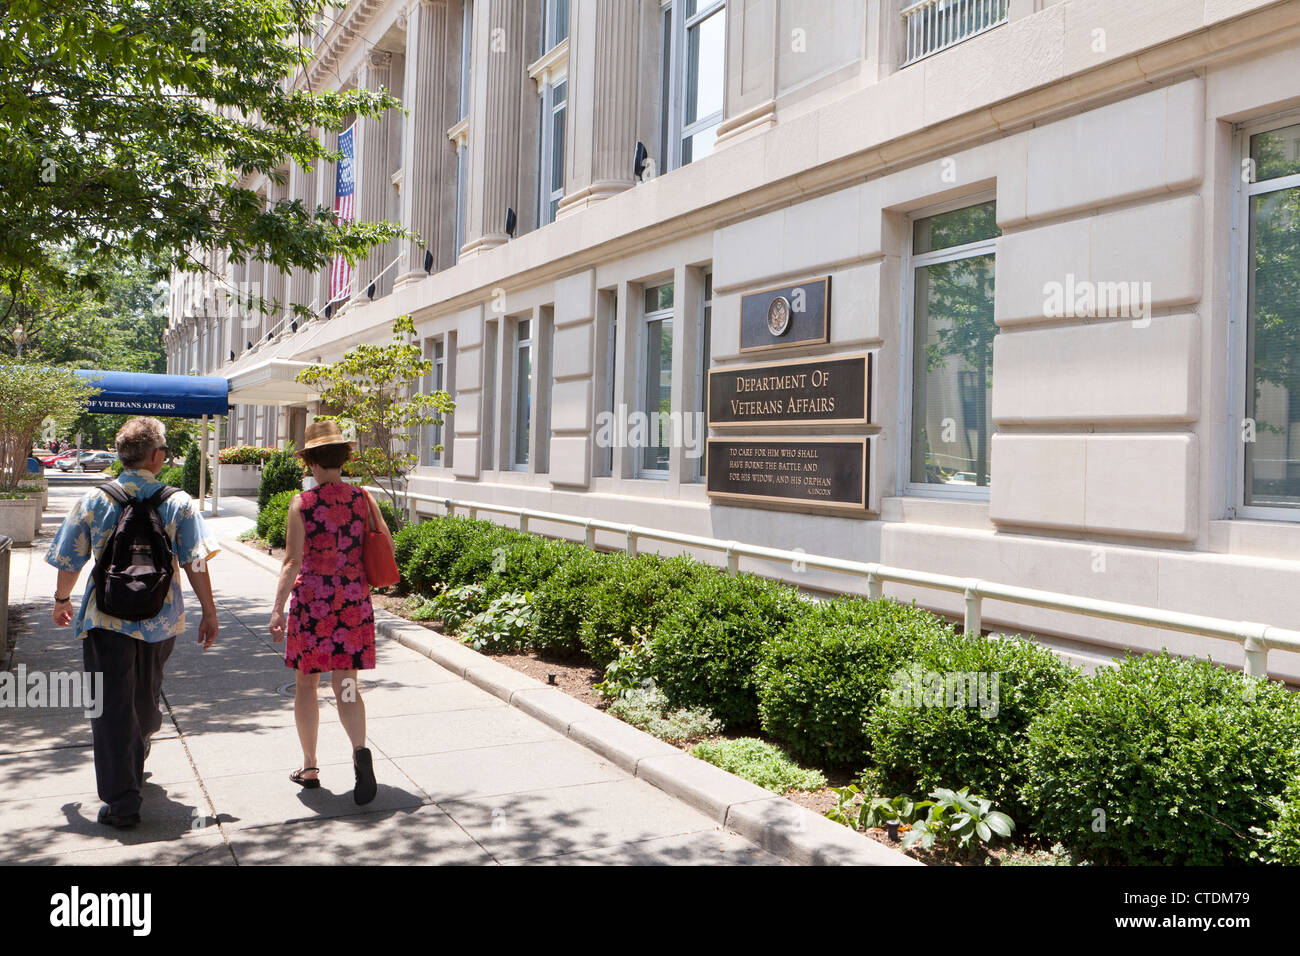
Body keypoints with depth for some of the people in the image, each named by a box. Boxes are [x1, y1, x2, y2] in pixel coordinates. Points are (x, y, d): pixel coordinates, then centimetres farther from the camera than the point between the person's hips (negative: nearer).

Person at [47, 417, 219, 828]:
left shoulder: (94, 500, -5)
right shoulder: (178, 502, -6)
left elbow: (69, 560, 2)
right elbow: (195, 563, -8)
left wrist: (62, 599, 20)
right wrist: (209, 611, 2)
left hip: (106, 618, -1)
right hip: (160, 621, 2)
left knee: (112, 708, 4)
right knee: (145, 697, 23)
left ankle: (122, 802, 3)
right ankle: (136, 758, 47)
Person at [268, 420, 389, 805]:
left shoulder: (302, 503, -9)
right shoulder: (363, 498, 0)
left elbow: (293, 561, -13)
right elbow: (387, 546, 4)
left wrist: (277, 607, -11)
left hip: (311, 600, -2)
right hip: (353, 600, 3)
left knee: (305, 685, 13)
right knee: (346, 684, 8)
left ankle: (309, 767, 21)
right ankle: (360, 749, -17)